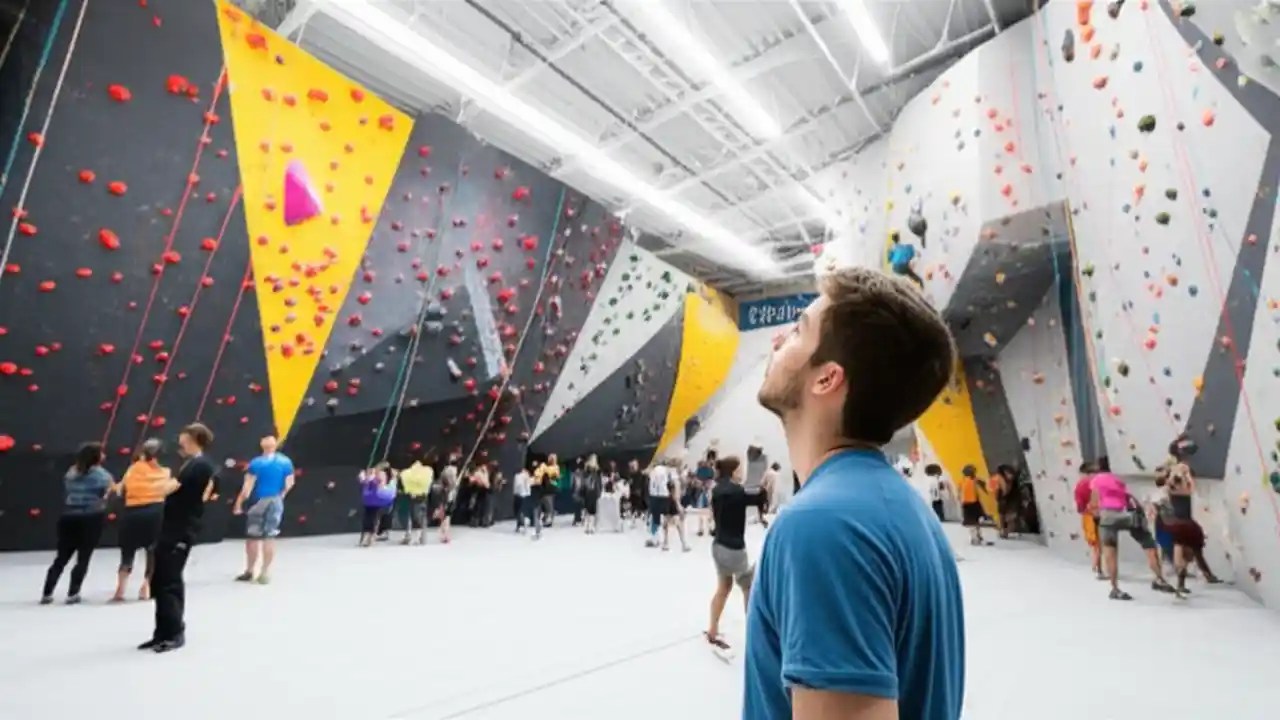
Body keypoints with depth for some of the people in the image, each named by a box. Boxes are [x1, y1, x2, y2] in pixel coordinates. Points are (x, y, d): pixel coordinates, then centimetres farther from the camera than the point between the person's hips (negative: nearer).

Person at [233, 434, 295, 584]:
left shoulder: (256, 463, -13)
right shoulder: (286, 462, -2)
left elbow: (248, 486, -14)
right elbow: (289, 484, 4)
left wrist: (239, 503, -5)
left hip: (258, 502, -4)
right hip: (276, 502, 4)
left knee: (253, 537, 10)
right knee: (269, 538, 11)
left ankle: (249, 572, 21)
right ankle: (265, 573, 16)